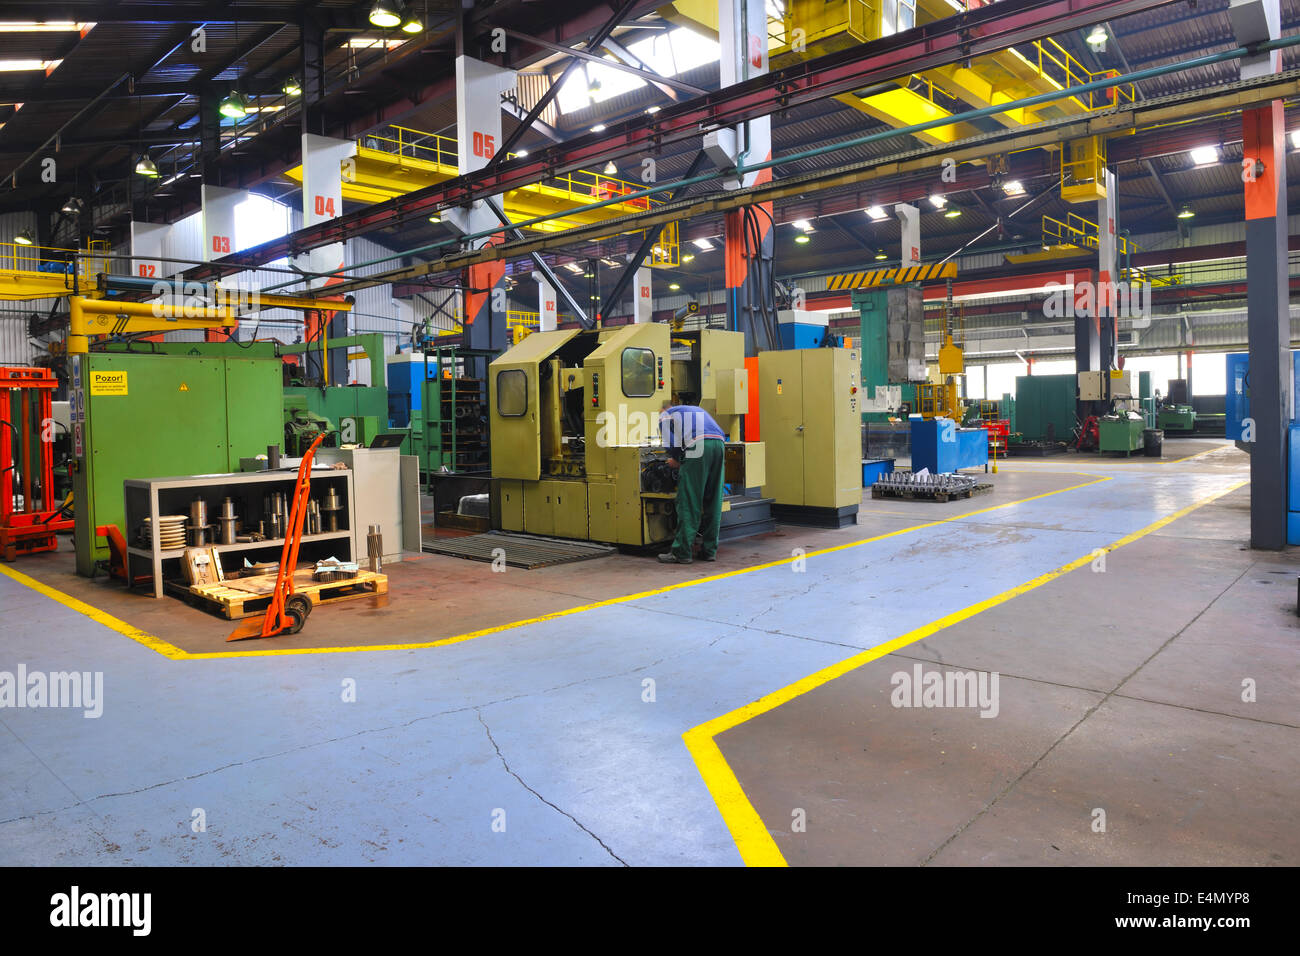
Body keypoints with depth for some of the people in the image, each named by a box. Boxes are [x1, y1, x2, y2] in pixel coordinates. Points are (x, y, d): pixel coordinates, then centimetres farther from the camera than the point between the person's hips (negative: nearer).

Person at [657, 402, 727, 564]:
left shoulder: (665, 414, 22)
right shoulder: (696, 409, 39)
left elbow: (671, 440, 4)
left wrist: (674, 459, 19)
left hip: (698, 446, -6)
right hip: (720, 444, 6)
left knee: (688, 502, -4)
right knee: (714, 501, 10)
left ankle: (682, 552, -4)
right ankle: (710, 550, 14)